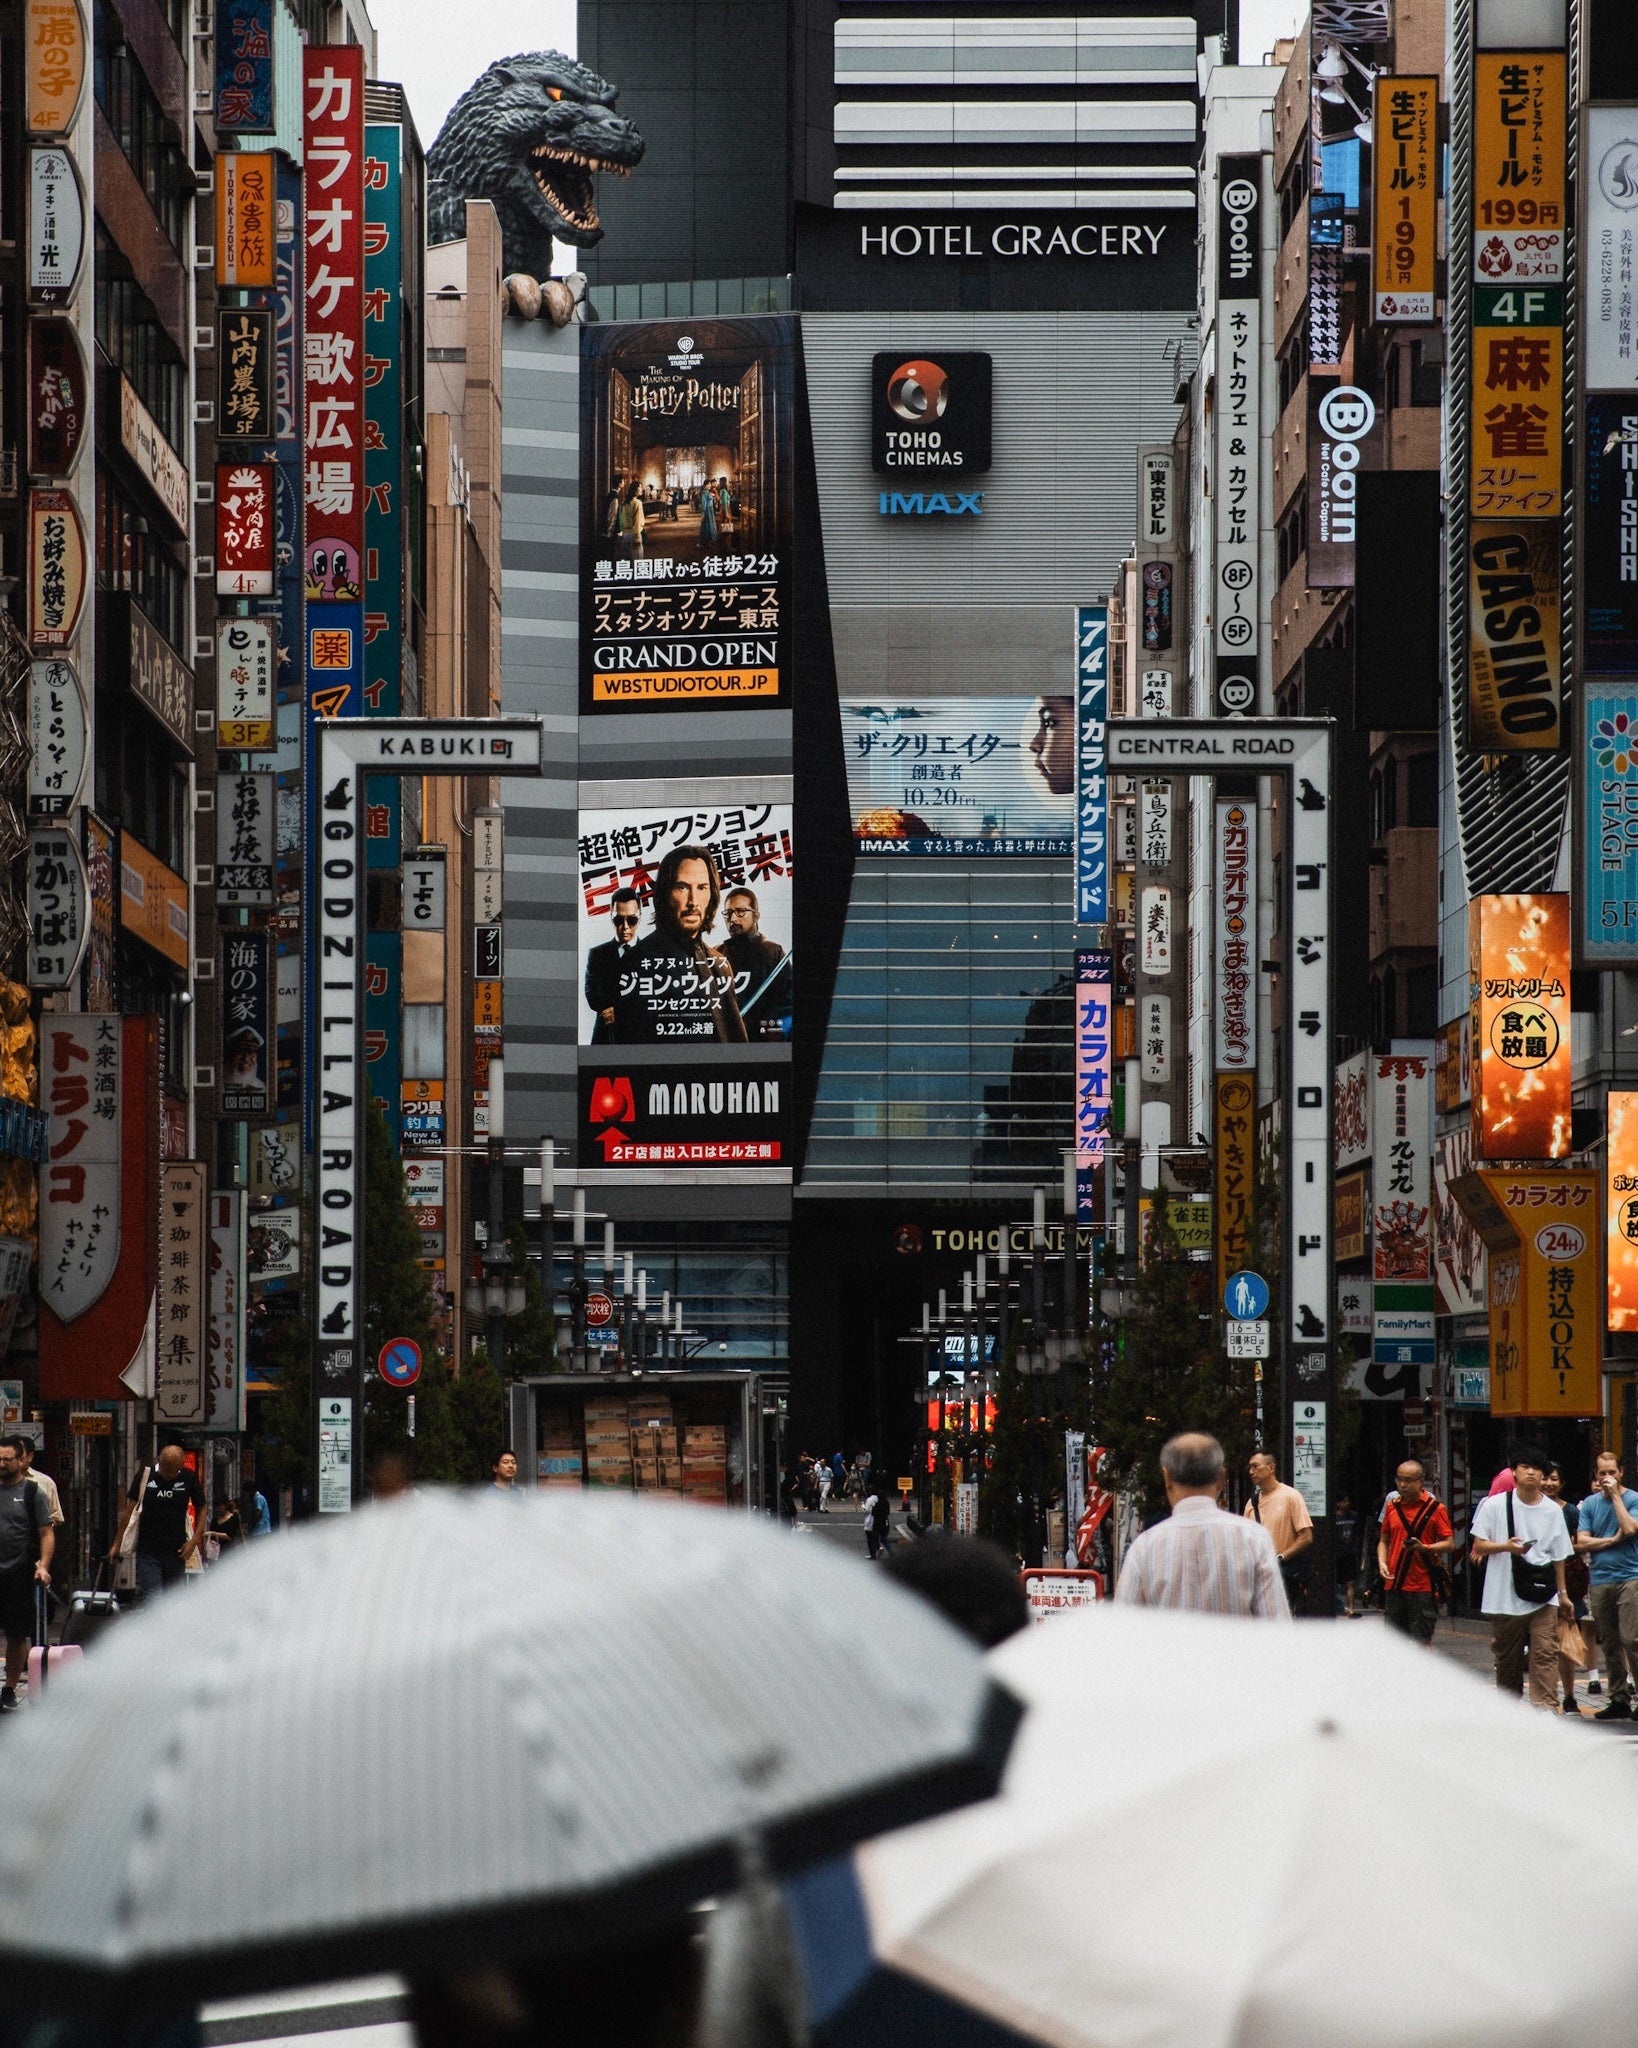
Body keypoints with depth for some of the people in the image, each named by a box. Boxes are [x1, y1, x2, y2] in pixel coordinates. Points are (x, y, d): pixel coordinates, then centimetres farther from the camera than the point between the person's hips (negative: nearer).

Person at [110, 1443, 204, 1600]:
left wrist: (194, 1540, -2)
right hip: (148, 1551, -2)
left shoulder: (188, 1479, 0)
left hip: (176, 1552, 2)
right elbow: (129, 1511, 2)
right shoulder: (145, 1476, -4)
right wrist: (117, 1544, 1)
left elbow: (201, 1509, 10)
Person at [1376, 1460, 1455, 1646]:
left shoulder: (1435, 1508, -2)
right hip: (1394, 1584, 5)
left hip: (1422, 1587, -4)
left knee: (1421, 1641, -4)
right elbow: (1383, 1541, 17)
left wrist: (1424, 1547, -19)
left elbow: (1449, 1544, -3)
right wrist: (1382, 1563, -1)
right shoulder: (1392, 1506, 11)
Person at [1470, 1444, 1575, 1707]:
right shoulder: (1496, 1505, 0)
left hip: (1543, 1598, 1)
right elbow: (1479, 1546, 0)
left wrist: (1563, 1594, 15)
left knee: (1545, 1654, -12)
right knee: (1508, 1659, 8)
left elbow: (1558, 1556, 14)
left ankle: (1546, 1708, -18)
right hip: (1504, 1598, -1)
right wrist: (1506, 1546, -18)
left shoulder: (1552, 1511, 7)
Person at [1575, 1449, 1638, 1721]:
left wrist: (1615, 1494, -10)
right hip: (1600, 1581, 5)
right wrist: (1612, 1540, -6)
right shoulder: (1590, 1503, 12)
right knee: (1609, 1644, 7)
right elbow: (1582, 1543, 5)